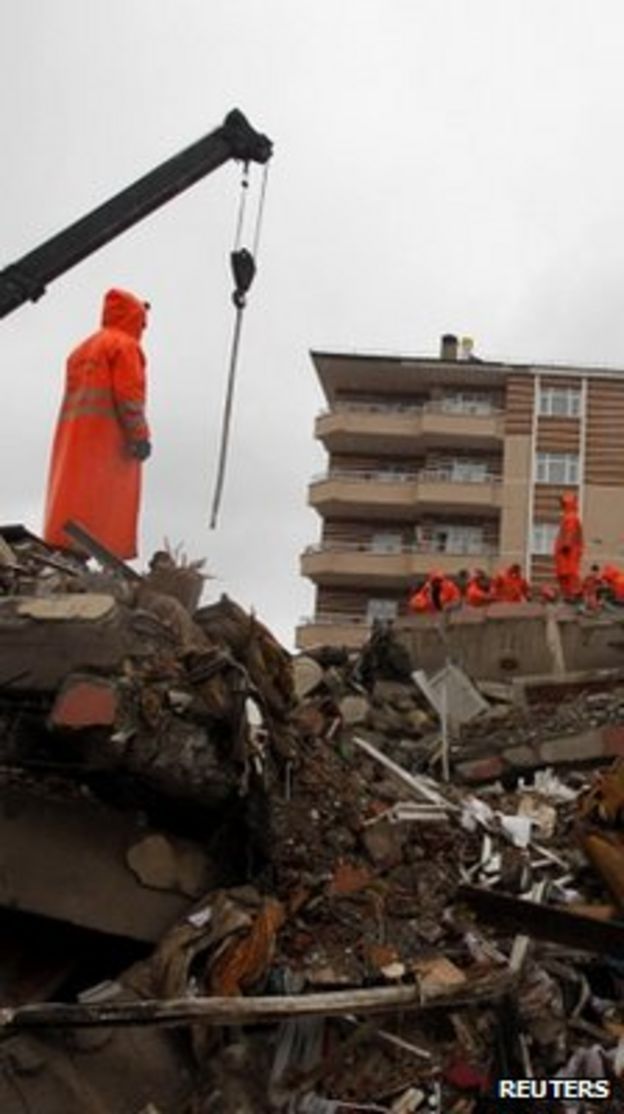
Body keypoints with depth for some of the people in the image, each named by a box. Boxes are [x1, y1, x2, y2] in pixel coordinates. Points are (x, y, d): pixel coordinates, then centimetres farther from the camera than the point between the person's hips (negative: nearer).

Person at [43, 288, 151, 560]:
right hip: (108, 436, -8)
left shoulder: (82, 349, 26)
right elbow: (129, 394, -12)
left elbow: (75, 394, 19)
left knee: (72, 493, 3)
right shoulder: (124, 344, 0)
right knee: (106, 502, -13)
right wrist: (140, 436, -15)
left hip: (73, 436, 8)